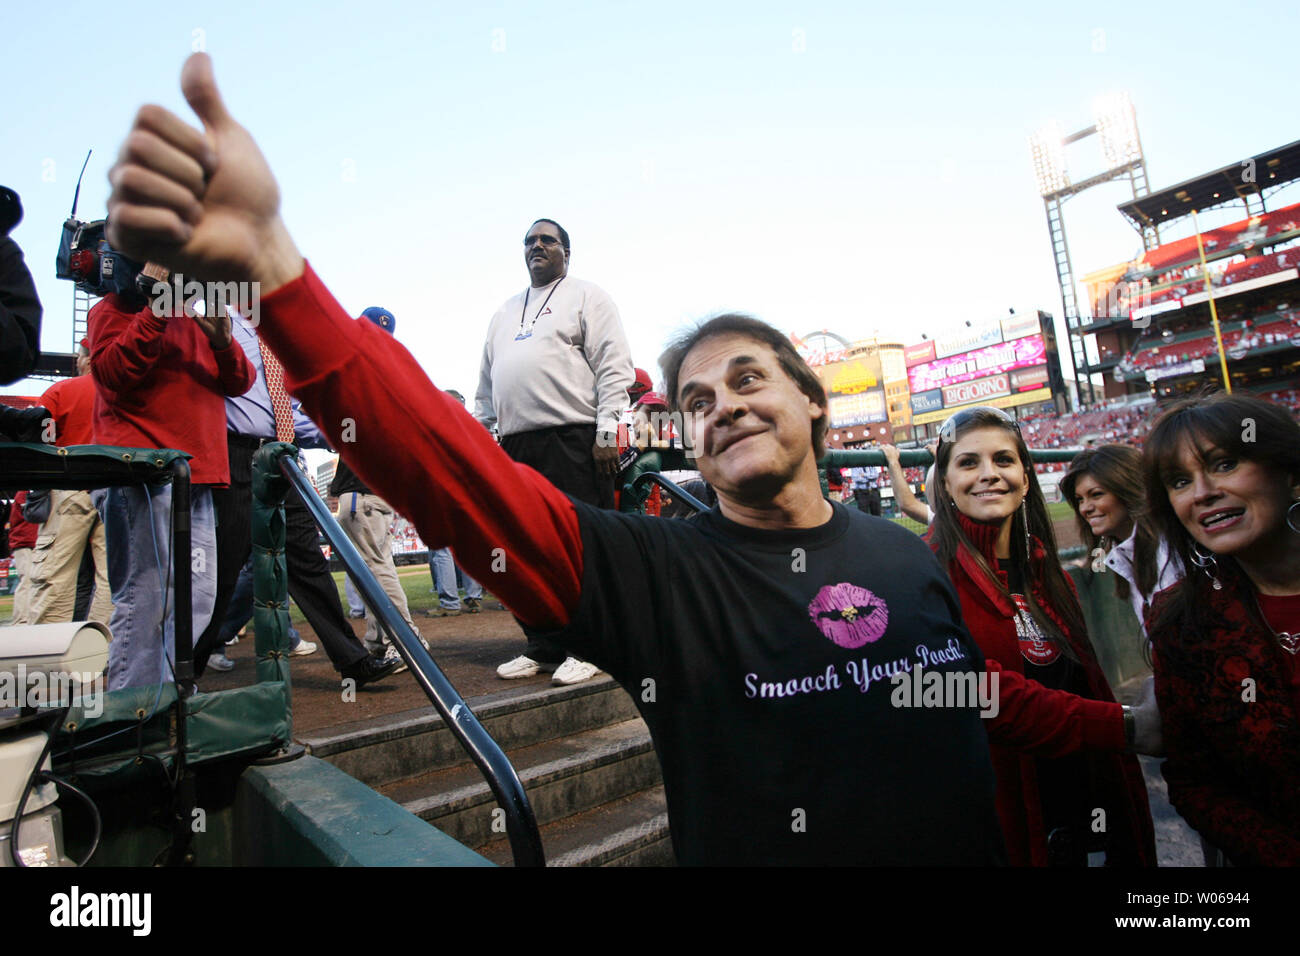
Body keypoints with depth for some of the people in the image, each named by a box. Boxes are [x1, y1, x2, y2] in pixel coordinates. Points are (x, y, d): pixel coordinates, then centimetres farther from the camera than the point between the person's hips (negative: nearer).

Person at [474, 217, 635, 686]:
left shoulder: (587, 296, 8)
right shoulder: (505, 311, 27)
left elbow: (614, 366, -4)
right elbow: (487, 383, 28)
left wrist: (606, 431, -14)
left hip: (574, 441, -6)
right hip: (517, 446, 7)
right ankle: (543, 647, 17)